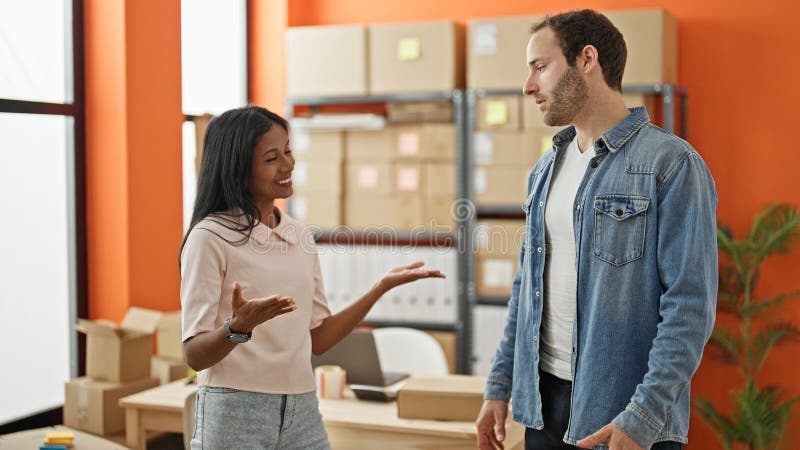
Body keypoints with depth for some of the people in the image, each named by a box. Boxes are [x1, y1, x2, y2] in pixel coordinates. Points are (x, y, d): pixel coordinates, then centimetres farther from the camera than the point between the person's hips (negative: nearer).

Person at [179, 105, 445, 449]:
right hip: (234, 412, -5)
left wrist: (383, 286, 3)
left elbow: (318, 340, 9)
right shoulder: (211, 237, -9)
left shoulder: (300, 237, 8)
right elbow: (195, 355, -11)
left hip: (302, 413, 5)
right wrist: (239, 326, -30)